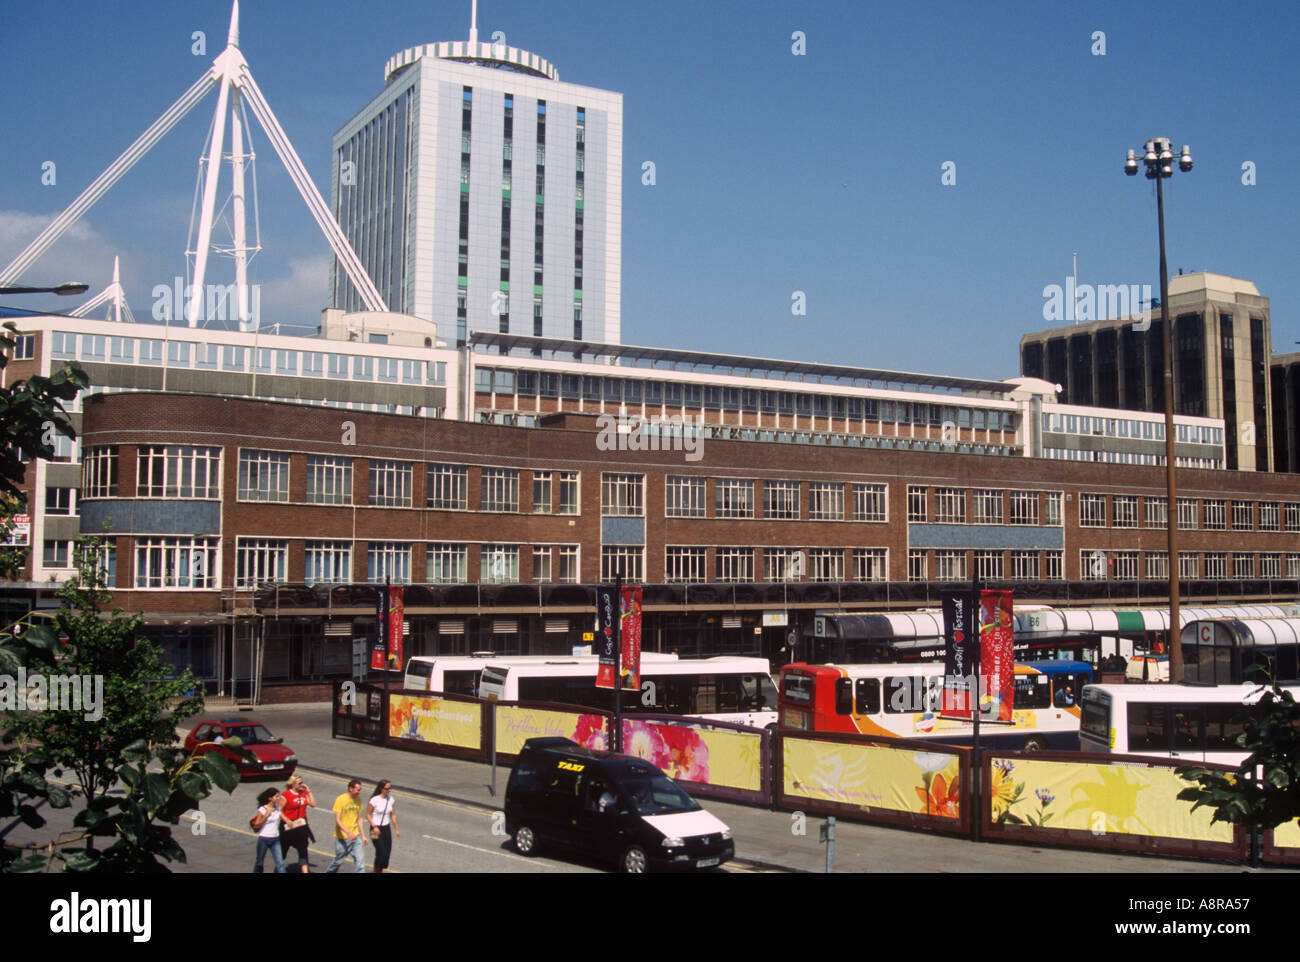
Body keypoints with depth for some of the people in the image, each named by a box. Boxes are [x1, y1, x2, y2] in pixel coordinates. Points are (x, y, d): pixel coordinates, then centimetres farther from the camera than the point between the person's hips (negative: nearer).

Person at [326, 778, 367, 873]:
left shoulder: (358, 799, 5)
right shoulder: (340, 799, -14)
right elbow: (337, 820, -18)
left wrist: (363, 835, 10)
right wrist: (348, 832, -30)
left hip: (356, 836, 5)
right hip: (342, 837, -5)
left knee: (360, 860, -7)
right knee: (338, 861, 11)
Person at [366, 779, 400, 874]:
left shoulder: (390, 799, 2)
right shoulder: (375, 800, -16)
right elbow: (368, 814, -9)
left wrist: (397, 829, 11)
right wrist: (374, 827, -18)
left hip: (387, 828, 6)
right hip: (377, 829, -6)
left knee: (388, 851, 6)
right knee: (381, 852, -10)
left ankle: (380, 870, 26)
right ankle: (376, 870, 12)